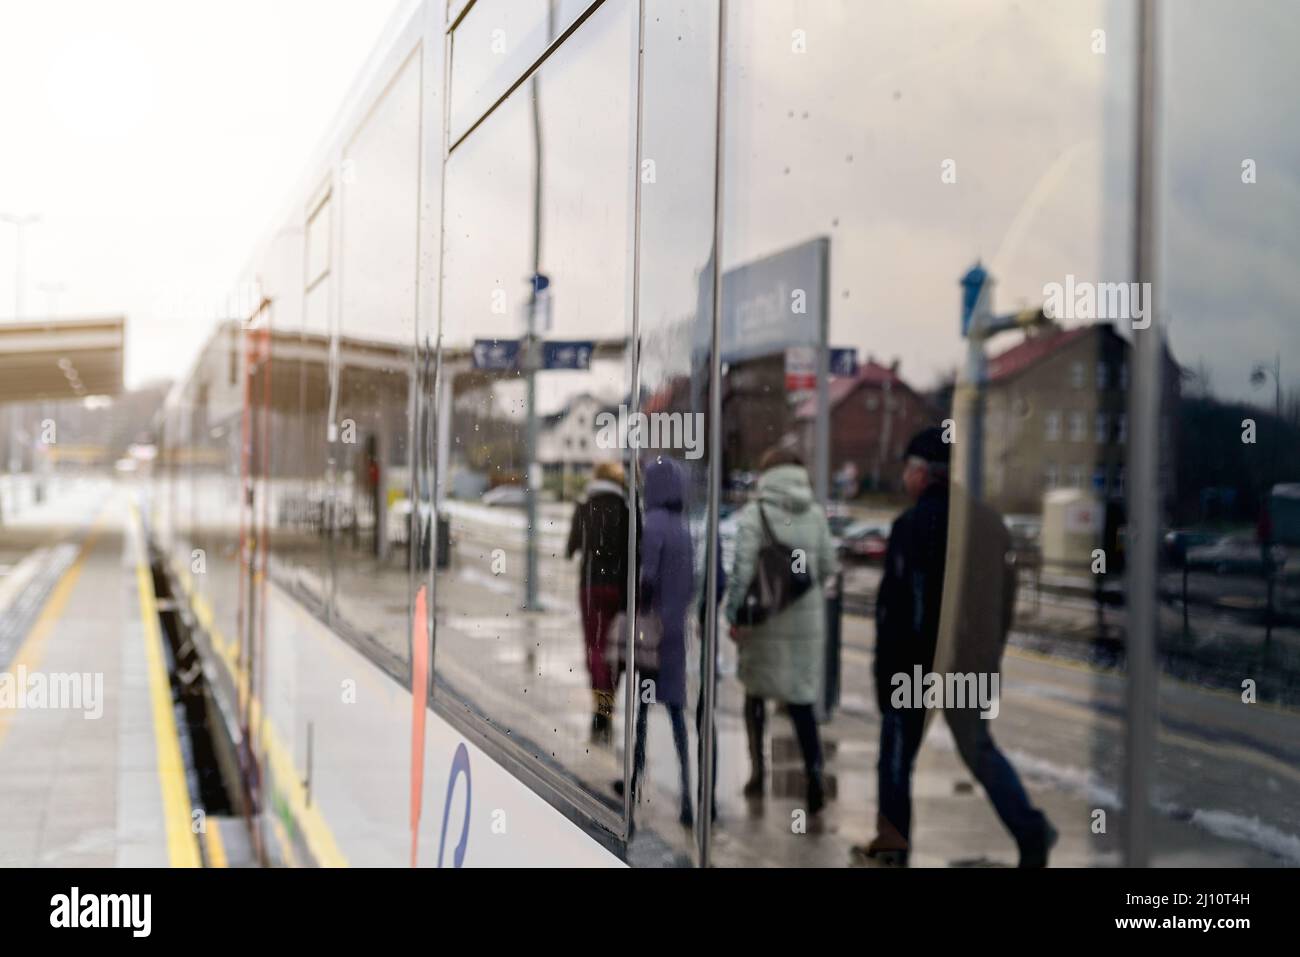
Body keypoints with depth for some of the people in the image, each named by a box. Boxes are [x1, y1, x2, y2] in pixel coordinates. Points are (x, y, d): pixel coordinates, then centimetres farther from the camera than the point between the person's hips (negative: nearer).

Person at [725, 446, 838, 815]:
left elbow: (743, 568, -15)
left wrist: (734, 615, -11)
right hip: (808, 618, 3)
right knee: (802, 697, 6)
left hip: (766, 619, -2)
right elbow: (828, 568, 6)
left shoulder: (754, 514, -8)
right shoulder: (815, 514, 3)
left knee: (756, 693, 15)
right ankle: (814, 770, -12)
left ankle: (758, 774, 20)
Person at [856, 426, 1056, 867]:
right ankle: (1030, 828, 2)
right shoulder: (987, 520, 7)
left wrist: (887, 669, -12)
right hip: (974, 661, 6)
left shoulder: (914, 524, -15)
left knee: (898, 746, 9)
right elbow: (1005, 597, 12)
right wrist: (991, 652, 20)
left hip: (918, 660, -6)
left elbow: (897, 604, -17)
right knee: (978, 747, 16)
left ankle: (892, 842, 18)